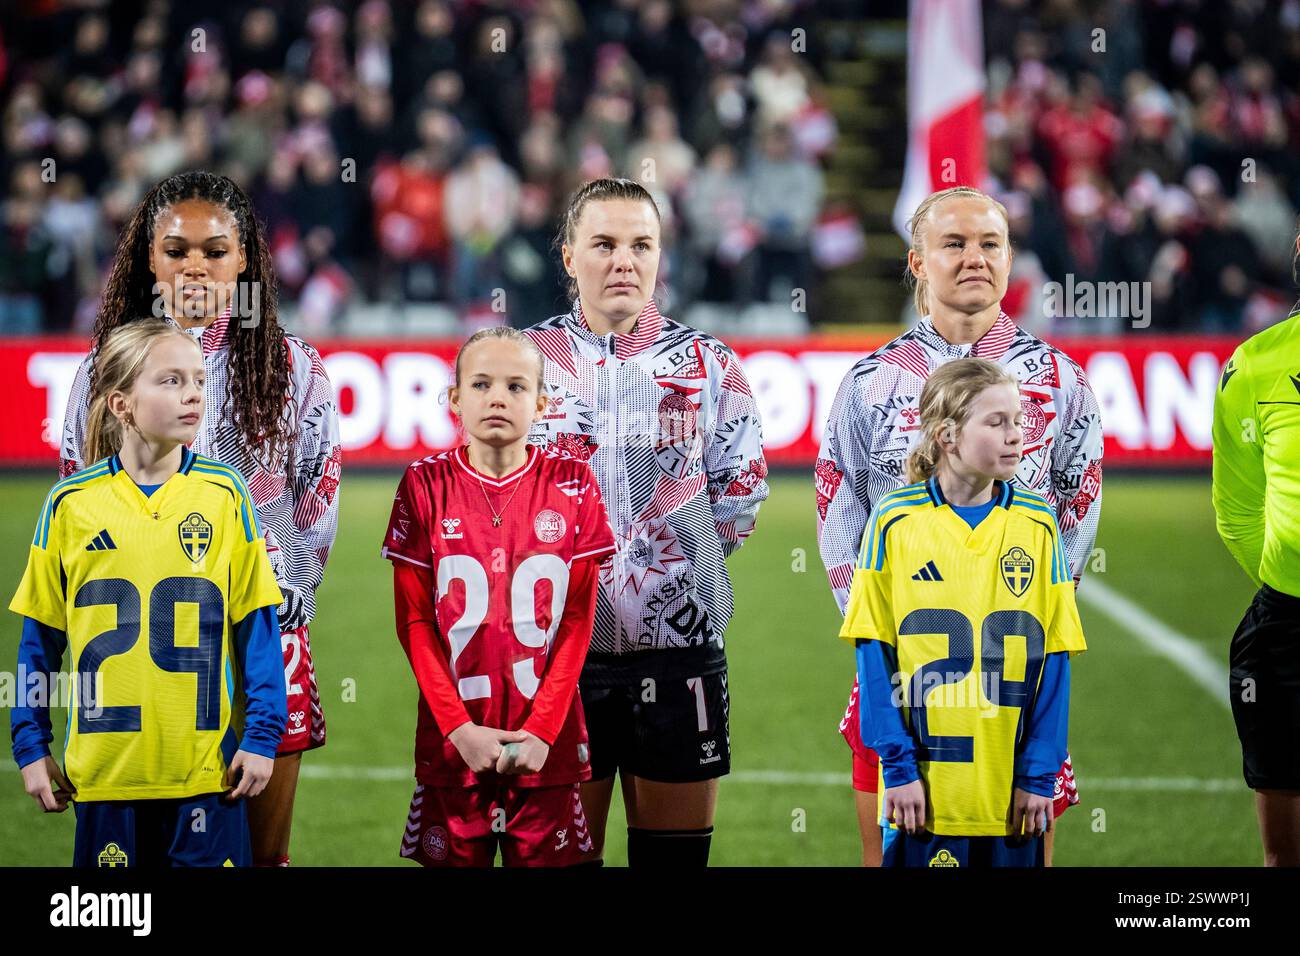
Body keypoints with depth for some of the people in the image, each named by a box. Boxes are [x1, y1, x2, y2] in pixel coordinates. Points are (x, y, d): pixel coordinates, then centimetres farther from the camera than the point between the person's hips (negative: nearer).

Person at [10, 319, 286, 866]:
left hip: (206, 767, -1)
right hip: (105, 772, 1)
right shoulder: (70, 504, 1)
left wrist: (262, 737, -3)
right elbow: (40, 636, 8)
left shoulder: (224, 494, 0)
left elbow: (256, 626, 2)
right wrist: (31, 746, 7)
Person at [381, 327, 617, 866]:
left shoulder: (571, 486, 1)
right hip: (451, 741, 0)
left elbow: (577, 621, 0)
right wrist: (460, 728, -10)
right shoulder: (426, 485, 0)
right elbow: (415, 622, -1)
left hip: (545, 746, 0)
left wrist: (541, 730, -9)